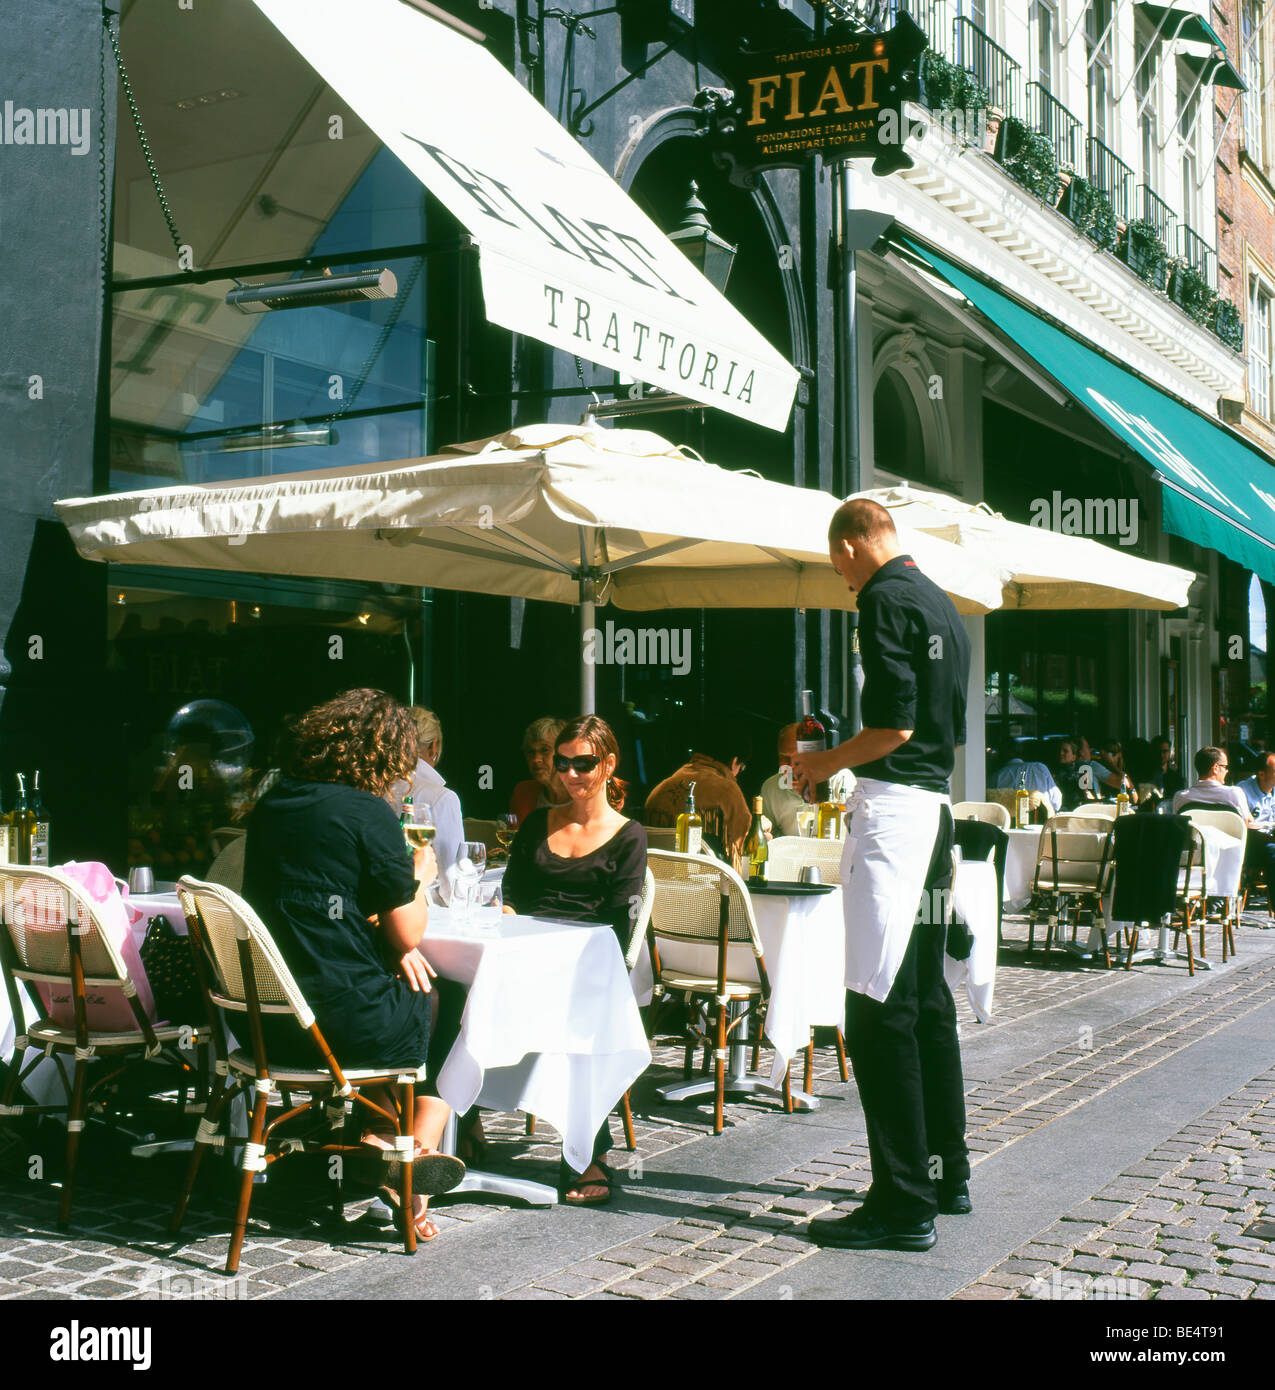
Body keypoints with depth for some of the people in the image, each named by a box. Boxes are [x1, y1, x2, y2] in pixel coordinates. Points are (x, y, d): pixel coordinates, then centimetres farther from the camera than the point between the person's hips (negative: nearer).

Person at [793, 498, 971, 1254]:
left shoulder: (886, 600, -10)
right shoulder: (943, 605, 18)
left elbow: (894, 723, -18)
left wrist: (828, 762, -2)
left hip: (893, 808, -10)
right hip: (935, 804, 10)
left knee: (880, 1009, -8)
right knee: (926, 997, 16)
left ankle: (905, 1203, -5)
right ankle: (947, 1173, 25)